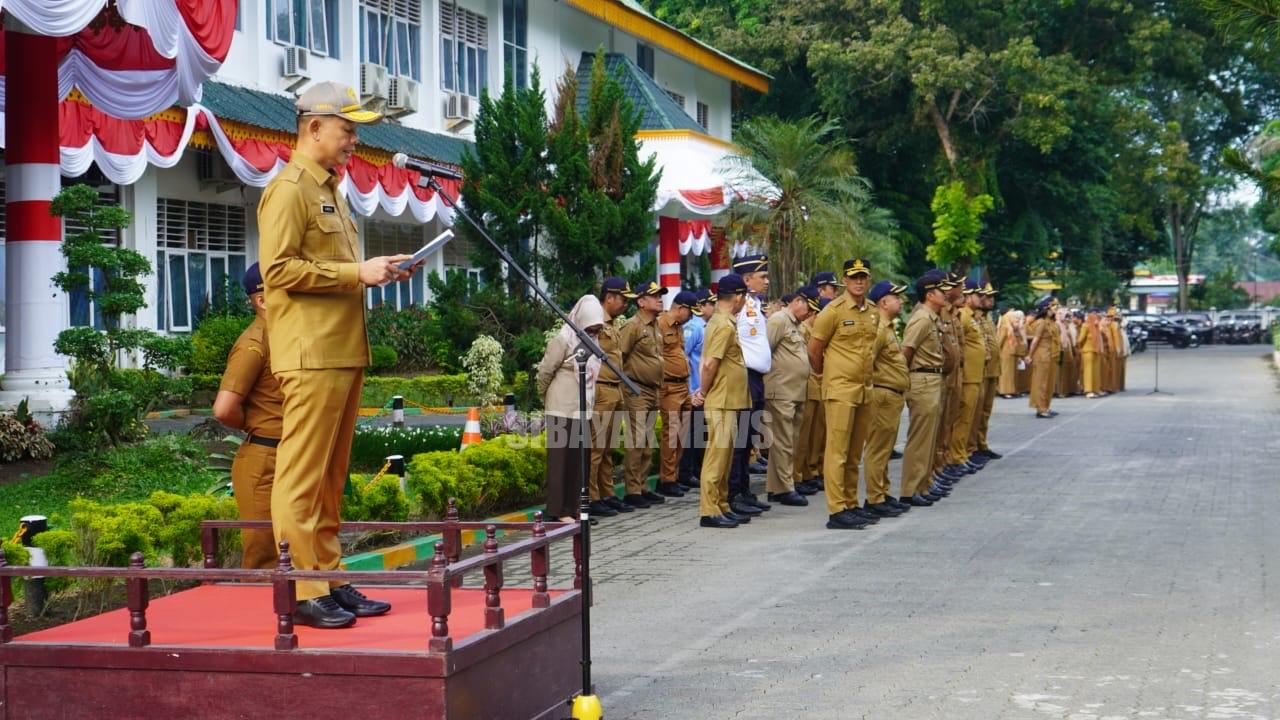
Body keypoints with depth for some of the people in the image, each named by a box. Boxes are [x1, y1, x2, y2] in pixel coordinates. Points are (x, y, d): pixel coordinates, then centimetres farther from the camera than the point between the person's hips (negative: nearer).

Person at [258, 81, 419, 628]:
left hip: (345, 352, 10)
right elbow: (278, 269, -16)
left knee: (331, 476, 11)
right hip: (311, 355, -10)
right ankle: (302, 592, -6)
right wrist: (357, 273, -15)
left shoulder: (331, 190, 22)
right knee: (302, 475, -7)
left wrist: (377, 273, 13)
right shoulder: (290, 189, -7)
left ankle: (330, 580, 16)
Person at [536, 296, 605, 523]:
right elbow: (544, 372, -8)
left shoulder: (590, 341, 12)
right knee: (560, 459, -3)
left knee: (580, 461, 8)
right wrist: (547, 399, 5)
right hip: (562, 411, -7)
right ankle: (556, 511, -1)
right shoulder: (563, 341, -11)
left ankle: (572, 508, 15)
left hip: (583, 411, 7)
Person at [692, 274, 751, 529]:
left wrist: (703, 391, 6)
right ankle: (709, 511, -5)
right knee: (718, 454, -7)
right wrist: (704, 393, -8)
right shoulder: (725, 326, -16)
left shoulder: (719, 322, 15)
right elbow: (710, 364, -22)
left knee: (723, 455, 13)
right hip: (722, 402, -10)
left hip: (727, 402, 10)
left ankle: (721, 507, 19)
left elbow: (708, 363, 14)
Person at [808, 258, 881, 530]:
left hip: (864, 390, 7)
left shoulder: (873, 313, 11)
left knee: (855, 453, 12)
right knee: (837, 451, -7)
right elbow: (814, 350, -2)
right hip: (840, 390, -7)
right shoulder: (833, 311, -8)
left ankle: (851, 505, 19)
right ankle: (836, 511, -7)